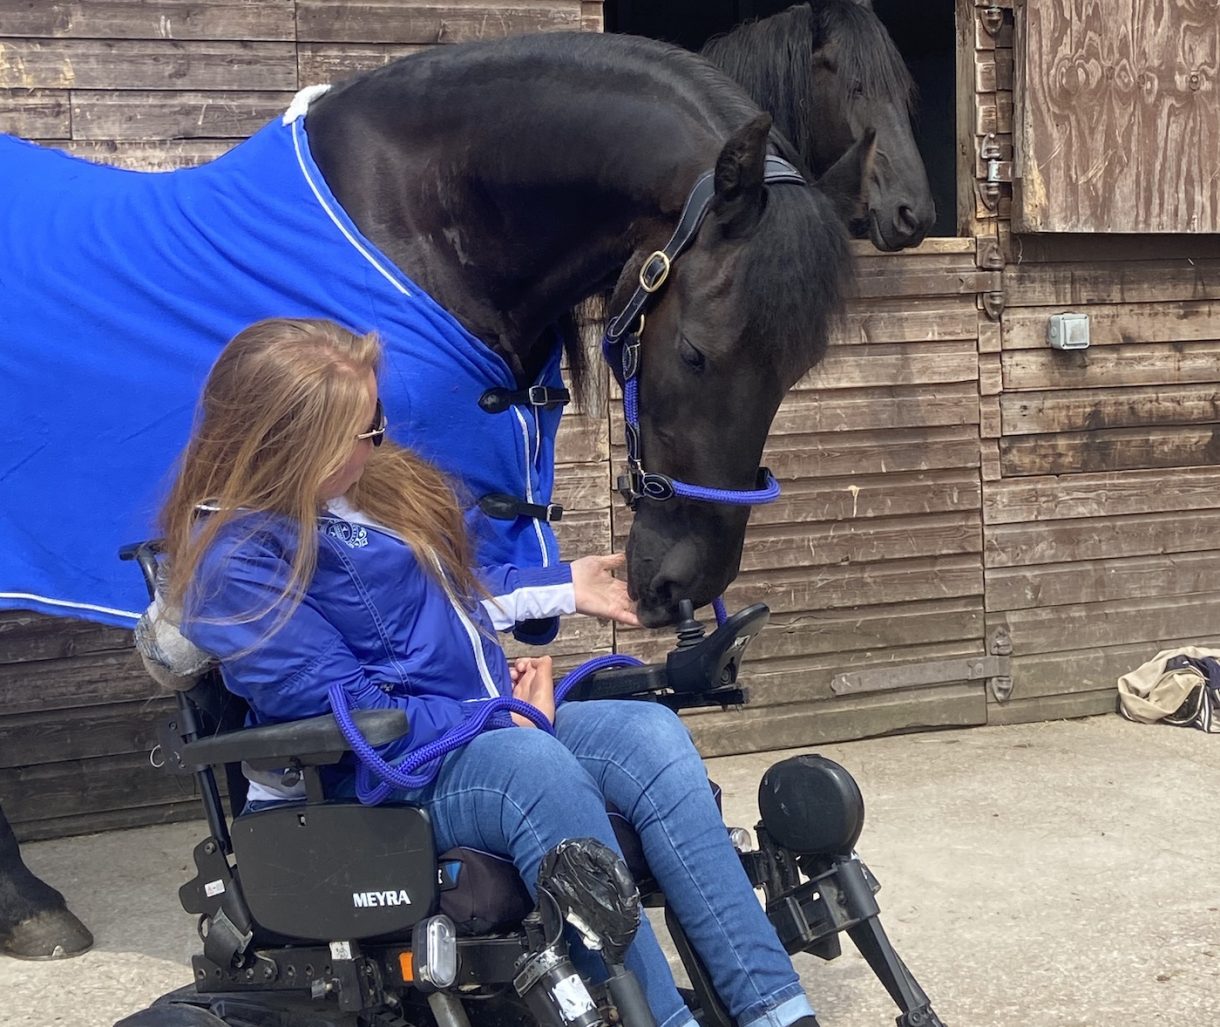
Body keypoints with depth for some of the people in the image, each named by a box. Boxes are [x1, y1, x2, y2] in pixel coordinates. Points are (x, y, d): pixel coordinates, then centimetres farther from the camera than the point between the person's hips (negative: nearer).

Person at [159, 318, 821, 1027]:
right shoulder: (235, 558, -15)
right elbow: (347, 714, -19)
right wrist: (507, 721, -15)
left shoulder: (360, 487, 12)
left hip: (496, 726, 8)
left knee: (651, 733, -18)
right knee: (534, 765, -37)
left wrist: (563, 589, 24)